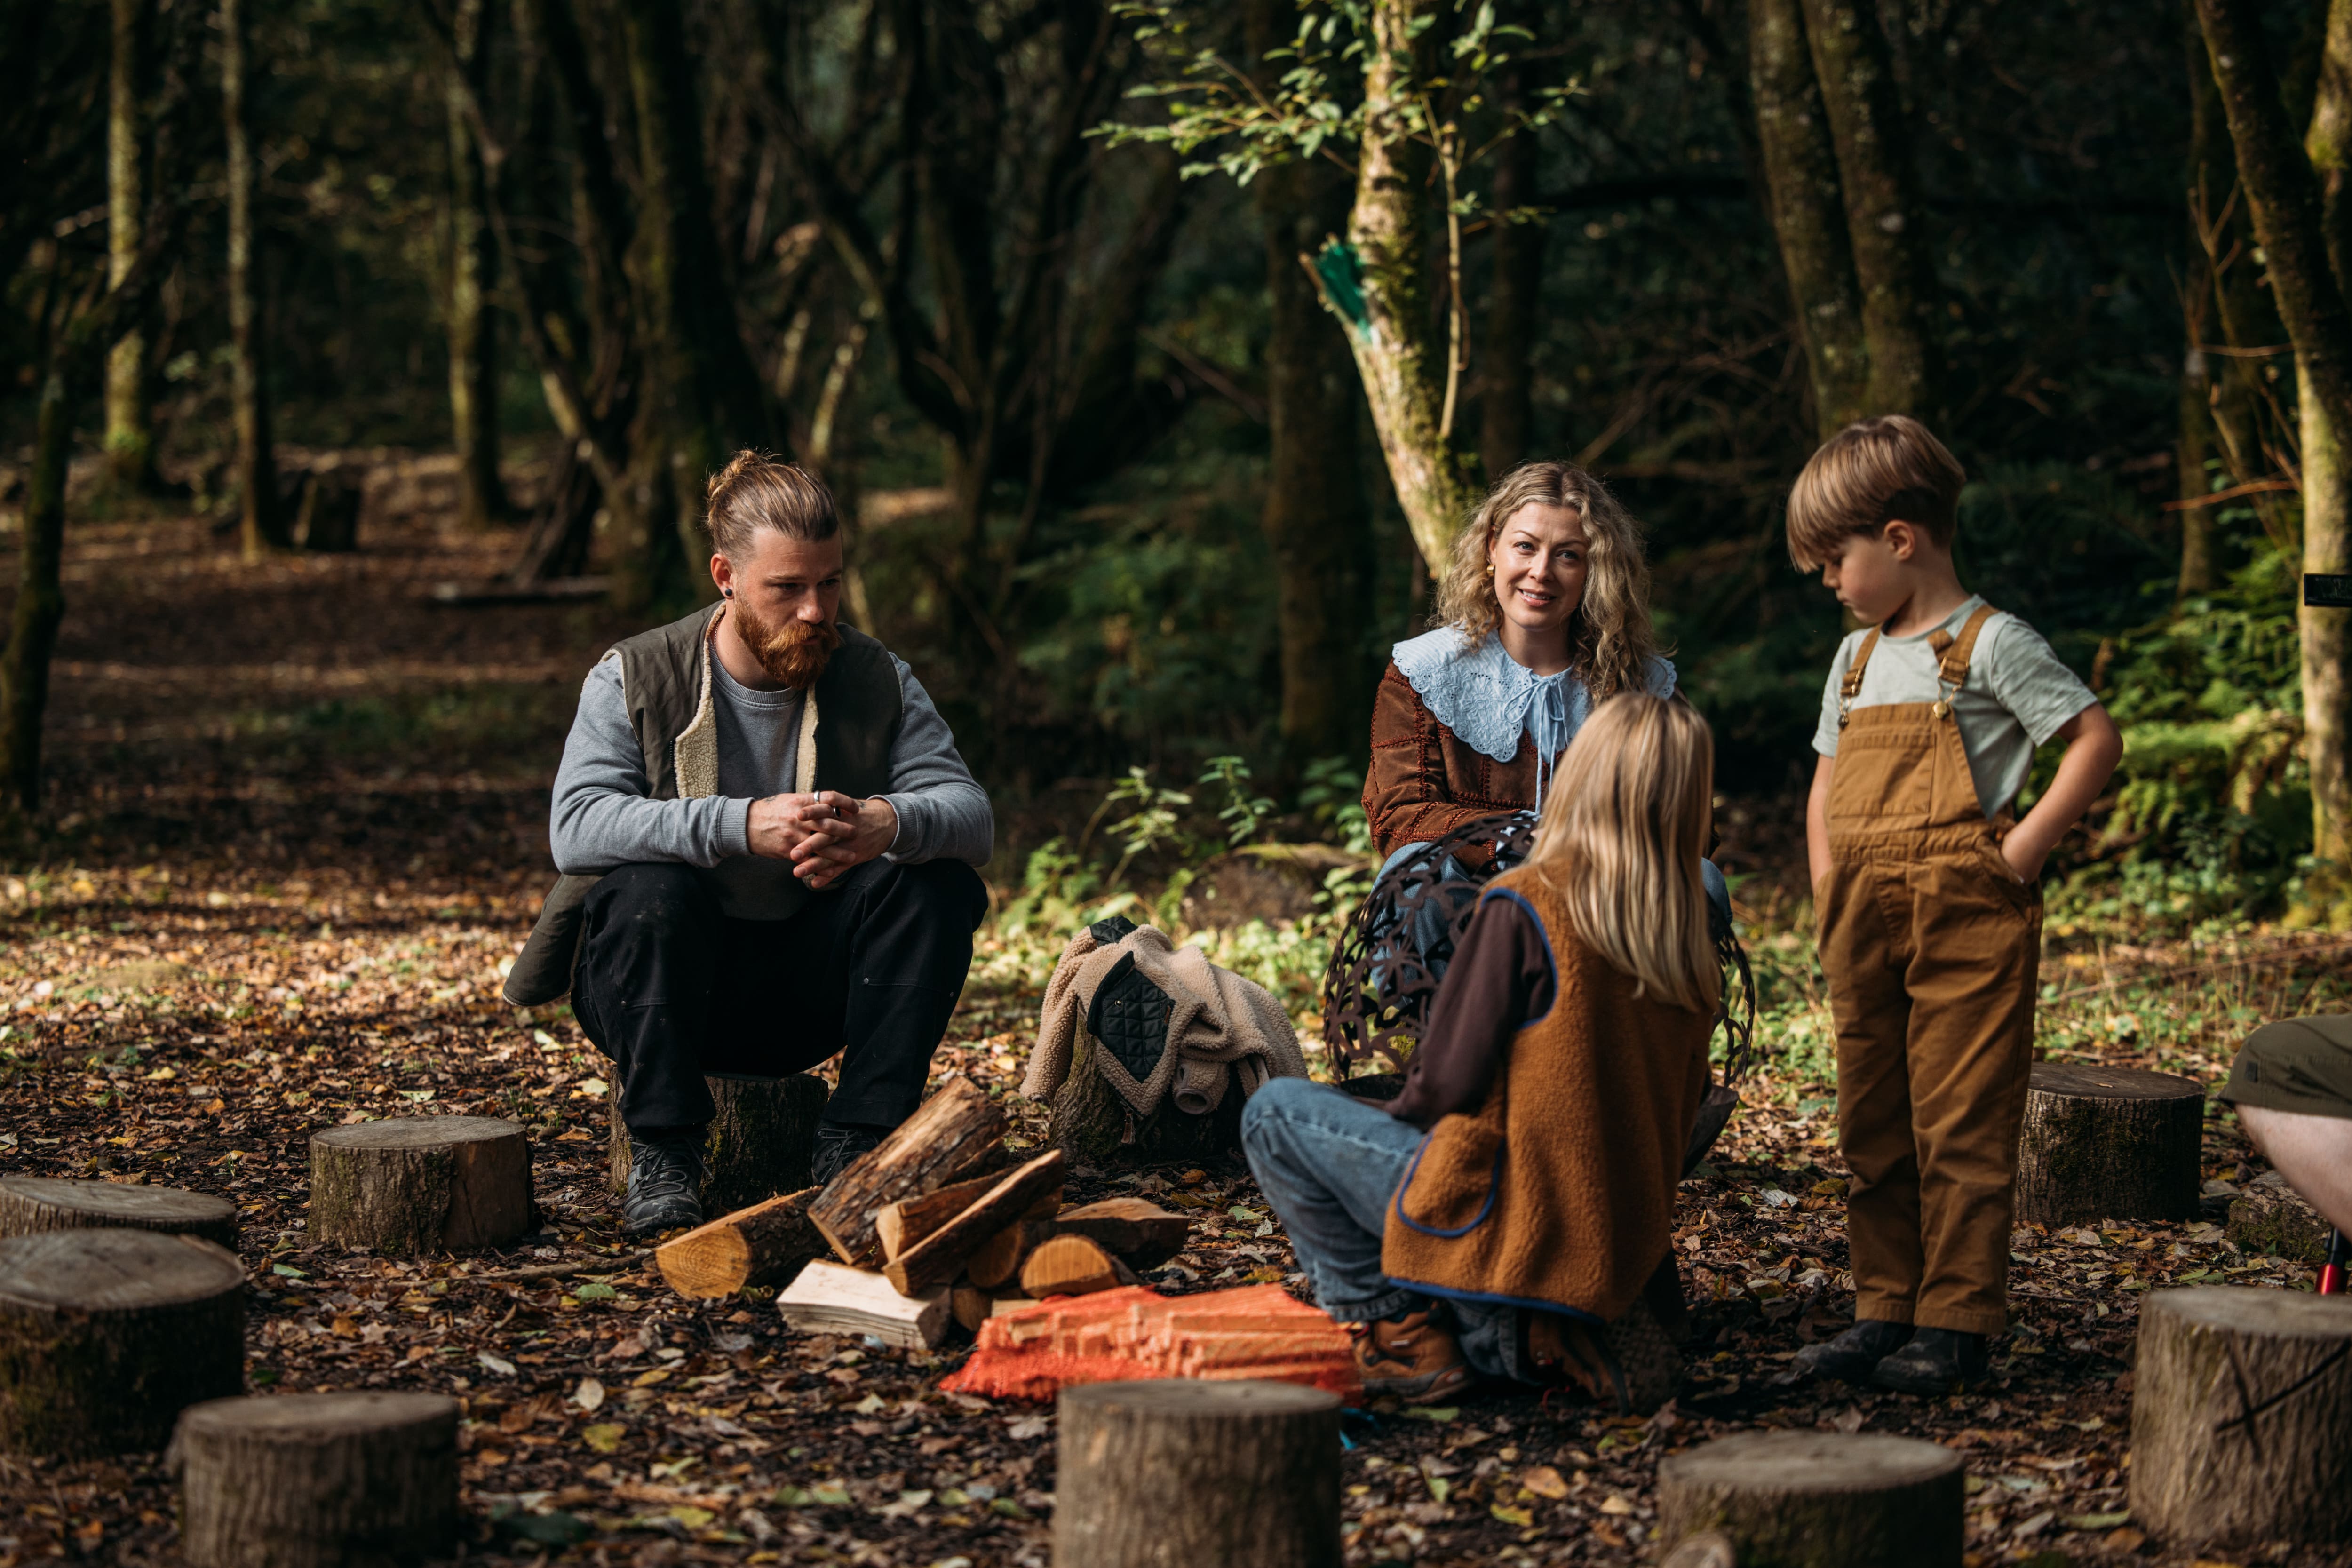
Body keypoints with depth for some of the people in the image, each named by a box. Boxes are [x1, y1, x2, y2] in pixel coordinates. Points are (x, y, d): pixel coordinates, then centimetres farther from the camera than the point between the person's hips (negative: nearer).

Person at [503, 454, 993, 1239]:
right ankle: (661, 1158, -21)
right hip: (667, 981, -2)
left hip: (808, 991, 3)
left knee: (941, 884, -21)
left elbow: (973, 814, -12)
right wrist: (744, 824, -37)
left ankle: (856, 1144, -17)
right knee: (649, 889, -34)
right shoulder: (634, 678, -8)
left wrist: (890, 823, -37)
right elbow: (576, 826, -24)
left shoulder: (877, 681, 0)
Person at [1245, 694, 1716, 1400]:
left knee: (1276, 1113, 6)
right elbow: (1678, 1110, 11)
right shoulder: (1689, 938, 4)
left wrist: (1399, 1112, 11)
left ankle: (1400, 1330, 0)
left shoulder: (1525, 905, -13)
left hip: (1518, 1231, -7)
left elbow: (1448, 1082, -11)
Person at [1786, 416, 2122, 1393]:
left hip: (1966, 917, -8)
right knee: (1872, 1127, 10)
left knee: (1961, 1126, -6)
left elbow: (2097, 740, -10)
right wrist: (1828, 884, 12)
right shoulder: (1857, 659, 17)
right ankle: (1885, 1311, 18)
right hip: (1864, 923, 8)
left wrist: (2023, 850, -14)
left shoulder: (1990, 644, -7)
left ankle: (1956, 1325, -2)